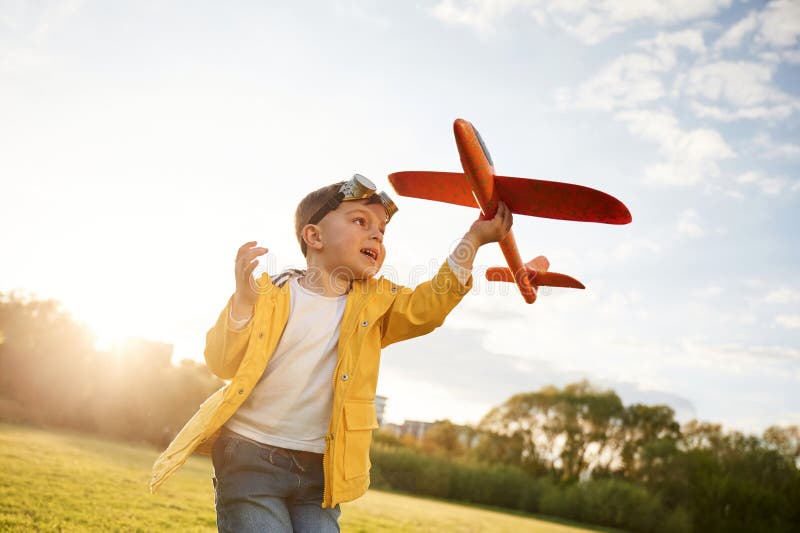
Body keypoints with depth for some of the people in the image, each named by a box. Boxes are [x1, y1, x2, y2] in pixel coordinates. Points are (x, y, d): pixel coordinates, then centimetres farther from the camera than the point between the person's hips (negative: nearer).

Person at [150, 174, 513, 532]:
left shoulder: (375, 303, 7)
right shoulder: (272, 294, -4)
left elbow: (426, 307, -9)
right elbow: (223, 364, -6)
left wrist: (472, 239, -14)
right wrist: (244, 297, -21)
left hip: (320, 470, 3)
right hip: (249, 455, -3)